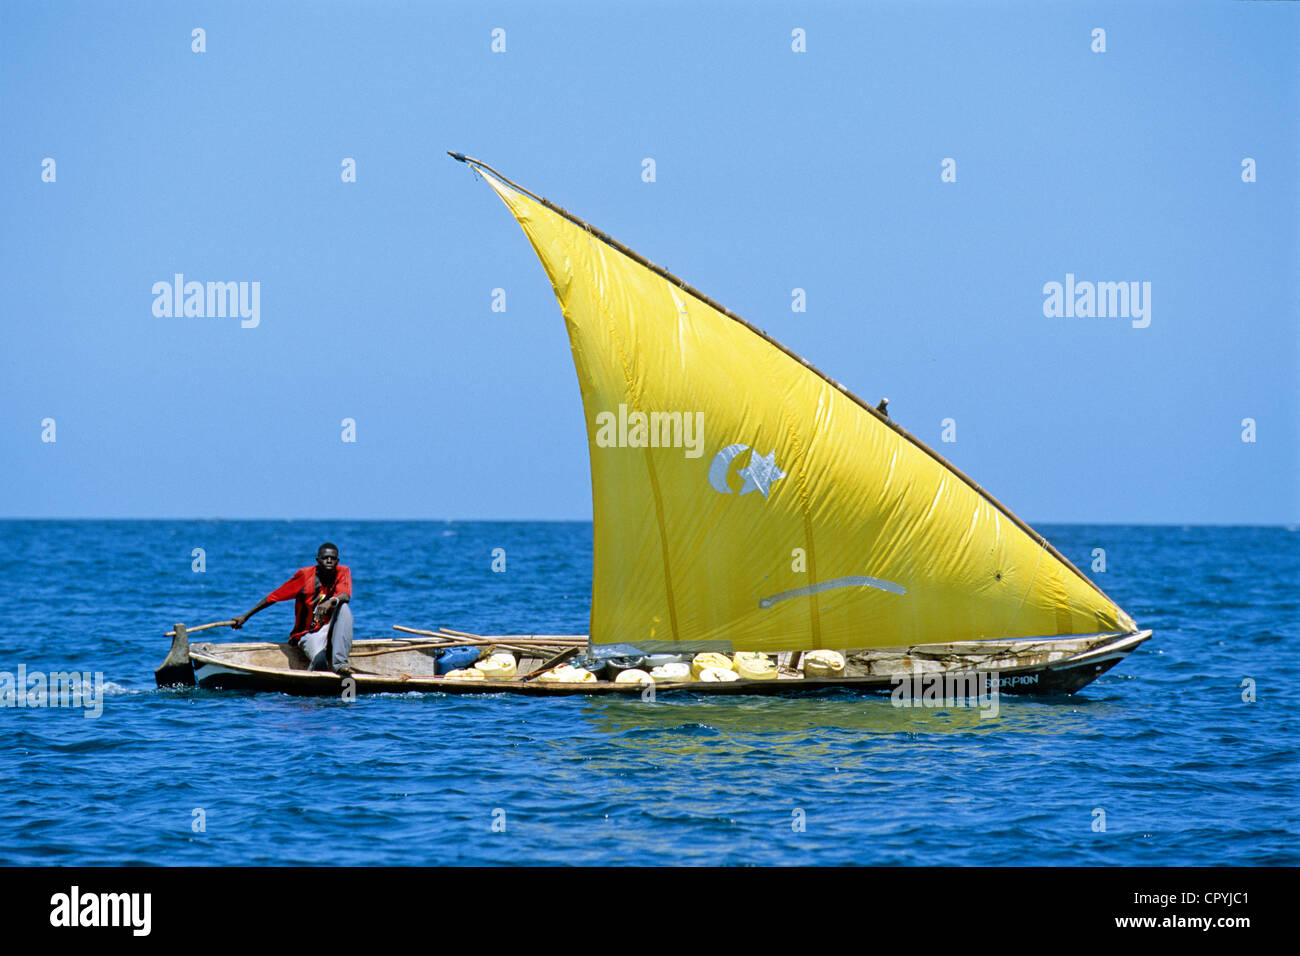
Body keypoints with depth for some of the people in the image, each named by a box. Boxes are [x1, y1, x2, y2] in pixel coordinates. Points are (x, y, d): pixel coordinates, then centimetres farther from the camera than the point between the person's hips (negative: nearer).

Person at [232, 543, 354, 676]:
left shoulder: (343, 572, -1)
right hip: (309, 633, -3)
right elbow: (273, 596, -1)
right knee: (320, 659, -34)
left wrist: (331, 601, -45)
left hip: (333, 631, 3)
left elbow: (346, 596, -21)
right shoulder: (305, 575, -7)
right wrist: (245, 616, 1)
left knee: (343, 607, -29)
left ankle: (340, 663, -37)